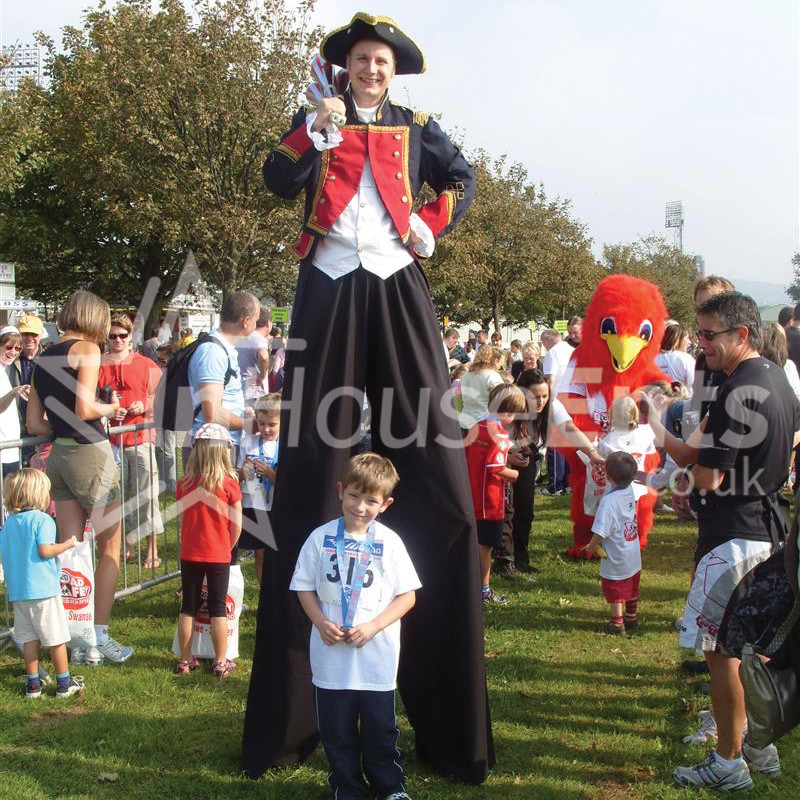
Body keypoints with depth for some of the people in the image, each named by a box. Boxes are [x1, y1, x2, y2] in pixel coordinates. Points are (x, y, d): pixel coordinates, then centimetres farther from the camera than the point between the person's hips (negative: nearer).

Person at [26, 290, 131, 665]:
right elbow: (84, 409, -20)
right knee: (110, 546, 5)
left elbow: (34, 424, 10)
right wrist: (110, 409, -1)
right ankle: (99, 638, 4)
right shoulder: (87, 349, -8)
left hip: (59, 454, 7)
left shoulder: (43, 358, 13)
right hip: (91, 453, -7)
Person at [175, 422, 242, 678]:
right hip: (219, 556, -2)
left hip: (190, 554, 2)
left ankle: (186, 660, 17)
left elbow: (182, 520, 4)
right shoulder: (229, 484, -12)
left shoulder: (184, 484, -5)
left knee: (188, 608, 12)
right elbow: (236, 525, -8)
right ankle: (221, 663, 11)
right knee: (218, 609, 7)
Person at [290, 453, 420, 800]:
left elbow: (407, 595, -4)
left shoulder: (390, 542, -6)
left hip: (377, 657, -1)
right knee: (336, 730, 12)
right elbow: (304, 588, 3)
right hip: (330, 655, 1)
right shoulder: (320, 538, -4)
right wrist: (321, 623, -13)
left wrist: (373, 627, -16)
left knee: (380, 729, 12)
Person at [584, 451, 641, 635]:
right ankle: (631, 619, 37)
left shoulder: (608, 501, -30)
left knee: (616, 594, 11)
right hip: (634, 556, 7)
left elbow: (600, 532, -31)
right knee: (632, 590, 23)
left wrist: (591, 547, -13)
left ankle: (617, 625, 22)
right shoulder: (629, 490, -9)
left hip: (616, 560, -7)